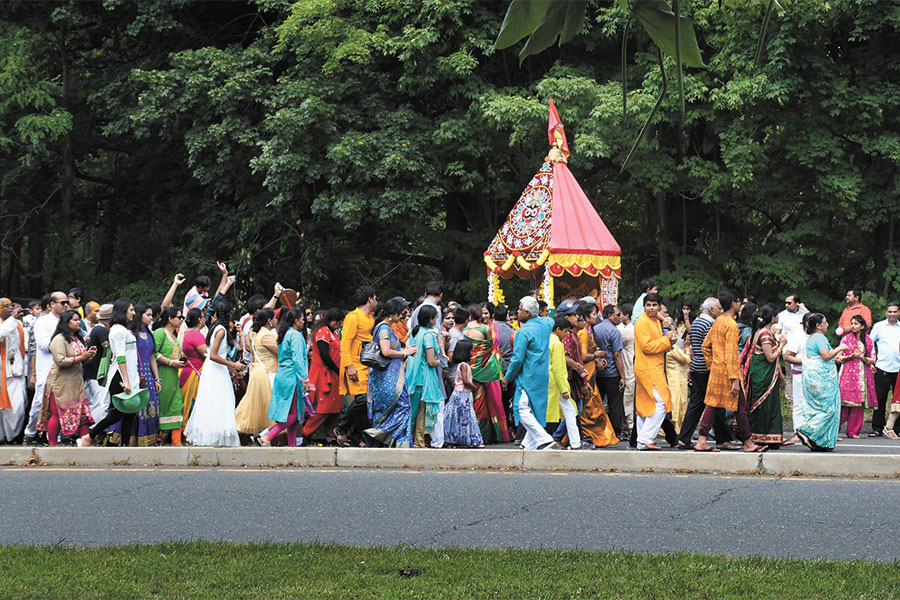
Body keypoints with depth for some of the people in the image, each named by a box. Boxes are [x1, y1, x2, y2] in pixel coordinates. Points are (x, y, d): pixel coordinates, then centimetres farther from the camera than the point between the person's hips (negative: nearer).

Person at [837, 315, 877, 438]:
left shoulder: (869, 341, 11)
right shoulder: (846, 339, 6)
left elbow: (872, 360, 9)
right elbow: (838, 358, 4)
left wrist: (861, 357, -8)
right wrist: (850, 356, -12)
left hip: (863, 375, 3)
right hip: (848, 374, -3)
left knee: (859, 404, -2)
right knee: (844, 402, -12)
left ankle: (853, 431, 4)